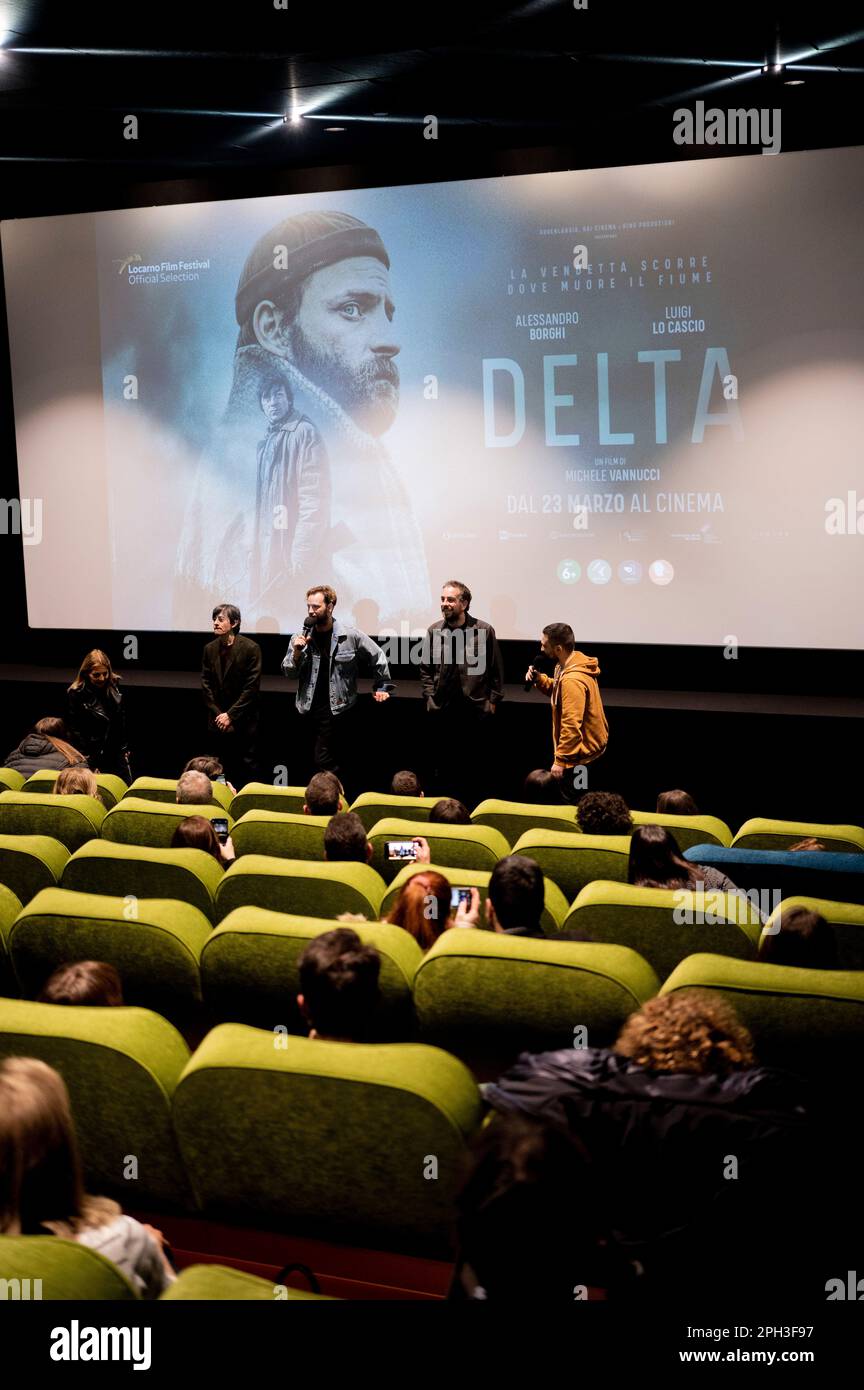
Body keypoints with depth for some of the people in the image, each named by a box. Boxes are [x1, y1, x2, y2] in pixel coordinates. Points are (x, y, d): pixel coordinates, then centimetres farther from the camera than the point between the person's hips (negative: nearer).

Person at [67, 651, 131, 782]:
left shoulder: (114, 687, 4)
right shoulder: (76, 694, -10)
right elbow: (75, 731, -9)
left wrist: (125, 749, 11)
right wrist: (89, 763, -11)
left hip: (118, 755, 5)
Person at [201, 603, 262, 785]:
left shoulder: (251, 648, -8)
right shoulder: (210, 649, 7)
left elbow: (252, 687, -11)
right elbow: (206, 685, 7)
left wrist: (231, 715, -12)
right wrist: (217, 714, -4)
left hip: (243, 722, -4)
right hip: (218, 722, 4)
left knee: (246, 769, 0)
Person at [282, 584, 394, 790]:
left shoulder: (351, 636, -6)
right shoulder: (301, 638, 1)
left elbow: (378, 658, 7)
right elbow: (288, 673, 1)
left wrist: (382, 687, 11)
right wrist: (296, 652, -15)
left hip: (338, 709, -4)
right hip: (310, 709, 4)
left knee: (323, 762, -14)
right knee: (337, 764, 14)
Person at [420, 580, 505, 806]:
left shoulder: (484, 631, -5)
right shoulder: (434, 631, 2)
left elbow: (497, 670, 2)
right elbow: (425, 669, 11)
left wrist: (493, 700, -1)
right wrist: (430, 697, 3)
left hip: (477, 711, -2)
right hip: (443, 711, 2)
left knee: (478, 769, 5)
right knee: (444, 770, 10)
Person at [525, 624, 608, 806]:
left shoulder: (572, 680, -29)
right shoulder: (573, 663, 3)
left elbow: (571, 725, -29)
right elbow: (559, 692, 19)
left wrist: (560, 760, -25)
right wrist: (539, 679, 0)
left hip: (580, 755, -10)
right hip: (589, 745, 10)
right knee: (572, 800, 20)